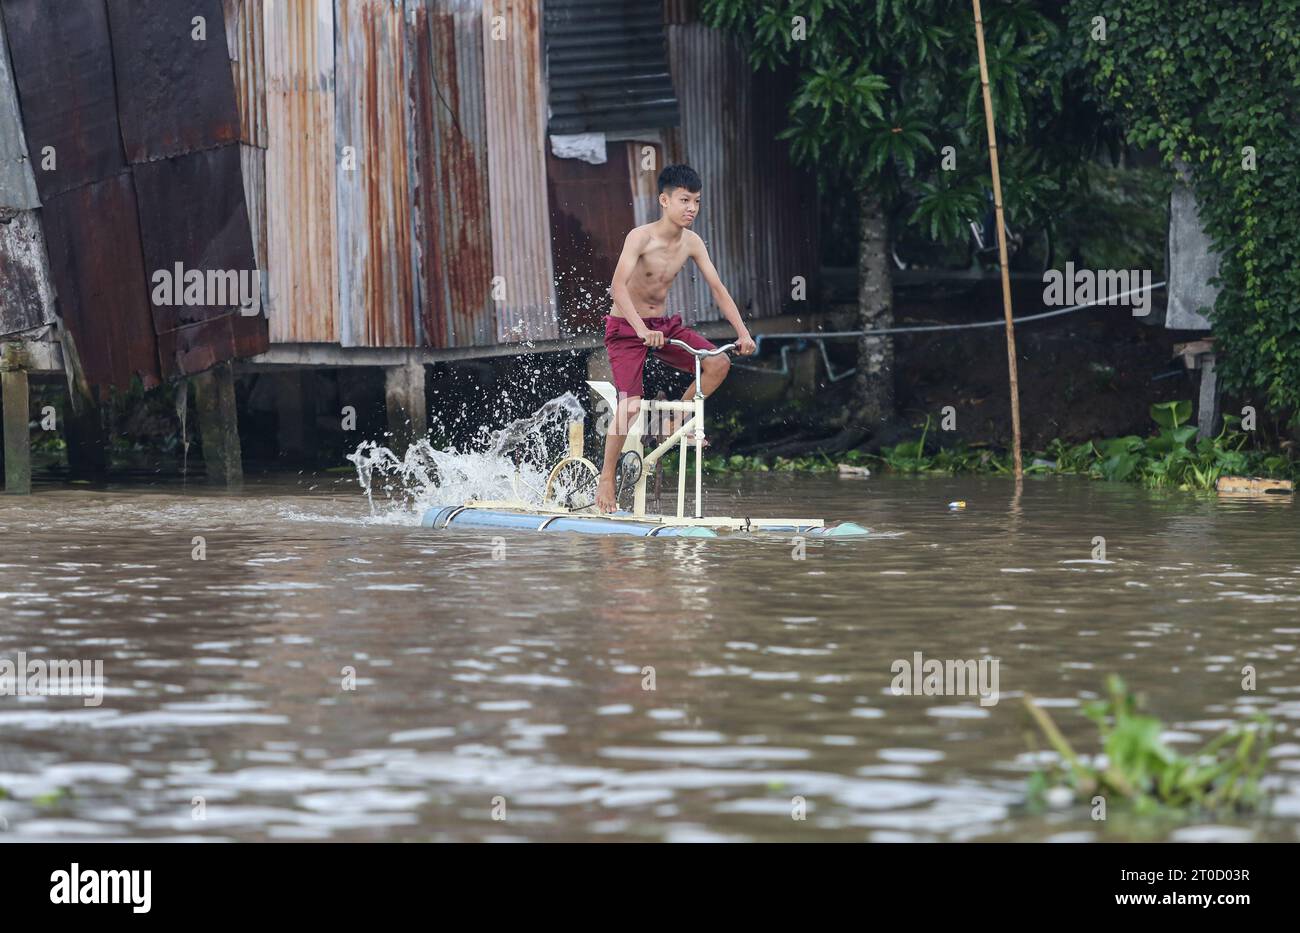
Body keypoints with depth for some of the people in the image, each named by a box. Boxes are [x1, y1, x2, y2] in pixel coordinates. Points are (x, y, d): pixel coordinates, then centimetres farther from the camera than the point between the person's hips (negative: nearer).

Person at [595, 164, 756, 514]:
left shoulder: (691, 242, -4)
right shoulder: (641, 237, -22)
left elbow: (717, 287, -1)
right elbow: (618, 285, -33)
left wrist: (742, 331, -12)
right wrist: (641, 329, -45)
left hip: (663, 325, 6)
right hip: (626, 327, -6)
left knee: (718, 364, -11)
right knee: (631, 403, -19)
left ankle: (676, 422, 7)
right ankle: (606, 479, -3)